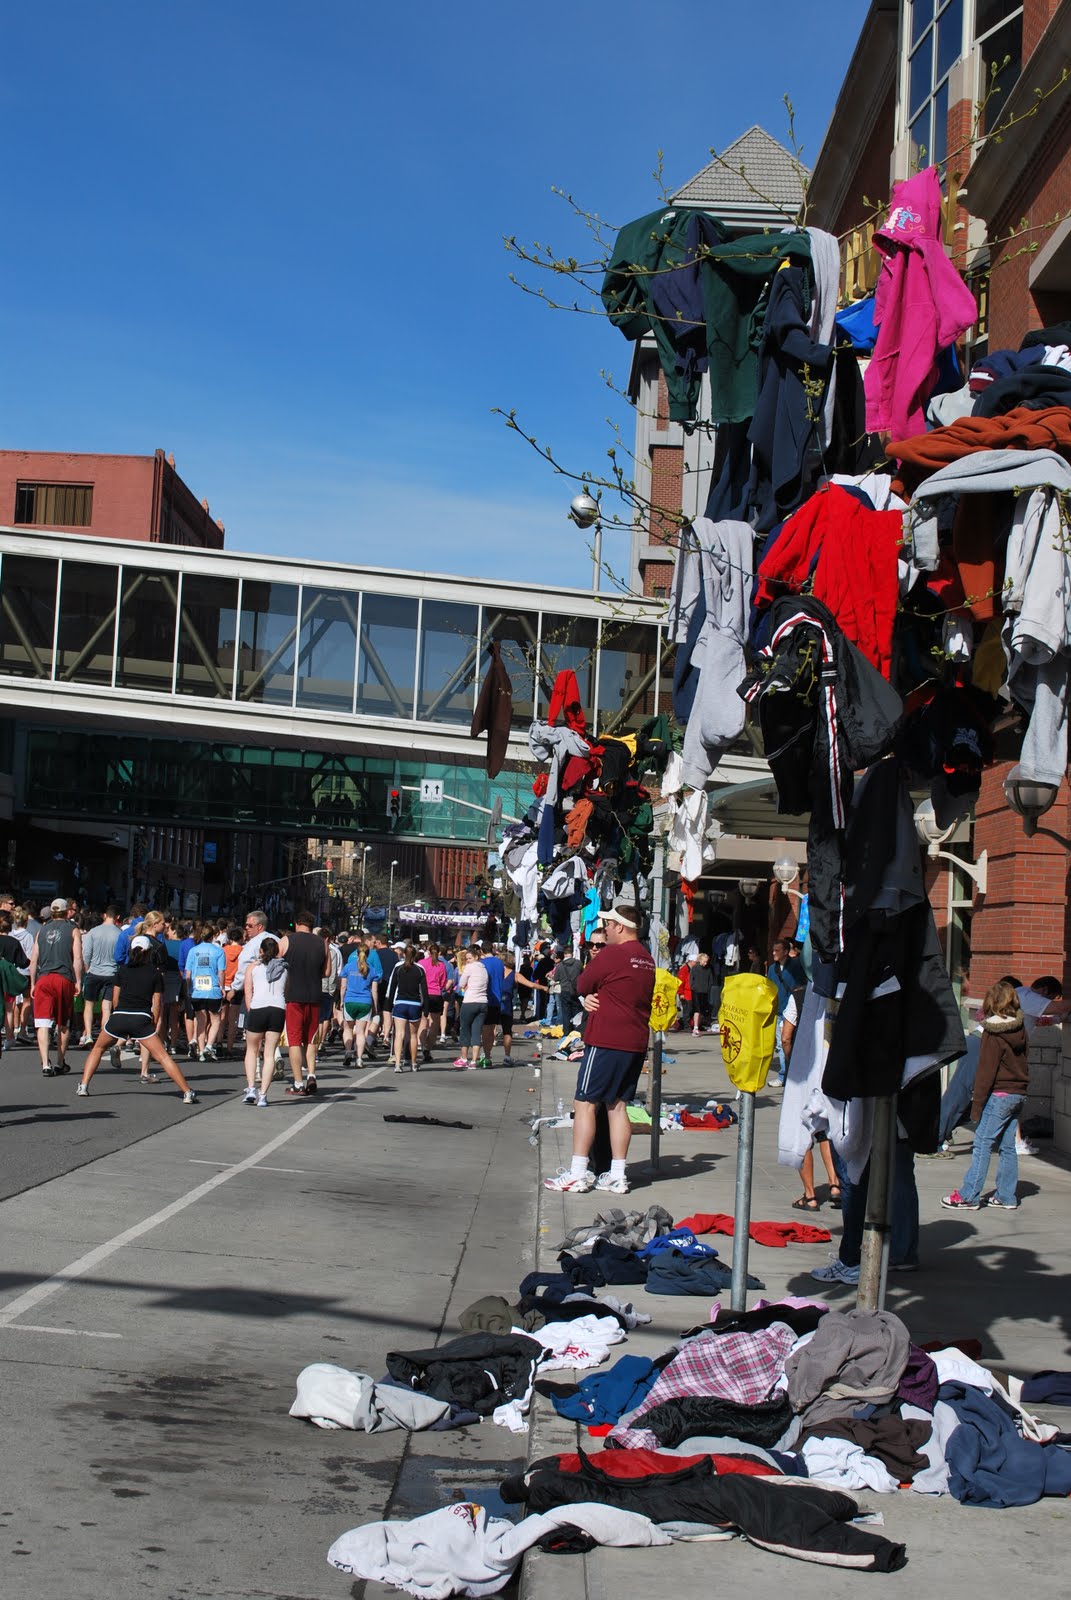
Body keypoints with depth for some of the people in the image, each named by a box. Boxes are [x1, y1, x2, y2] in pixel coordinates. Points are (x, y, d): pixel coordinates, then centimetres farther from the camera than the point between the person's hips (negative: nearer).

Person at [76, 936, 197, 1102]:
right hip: (142, 1020, -1)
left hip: (118, 1017, 1)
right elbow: (156, 1004, 7)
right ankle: (187, 1093, -7)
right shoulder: (155, 974, 9)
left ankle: (83, 1086, 17)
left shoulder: (123, 970, 13)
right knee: (162, 1057, -2)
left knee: (98, 1048, 25)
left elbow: (115, 999, 17)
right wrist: (155, 1026, 17)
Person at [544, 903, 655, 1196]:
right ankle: (617, 1176, 10)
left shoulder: (612, 954, -13)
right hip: (636, 1042, 8)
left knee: (585, 1103, -3)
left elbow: (582, 986, -4)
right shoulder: (646, 959, 13)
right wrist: (593, 998, 4)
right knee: (617, 1105, 11)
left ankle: (577, 1175, -4)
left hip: (606, 1041, -8)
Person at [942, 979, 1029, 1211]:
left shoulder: (993, 1033, -13)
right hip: (1018, 1093, 7)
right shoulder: (1020, 1029, 7)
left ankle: (969, 1196, -5)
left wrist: (977, 1104, -11)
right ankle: (1007, 1197, 14)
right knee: (1007, 1146, 12)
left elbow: (986, 1071, -14)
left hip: (999, 1094, -7)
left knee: (982, 1144, -5)